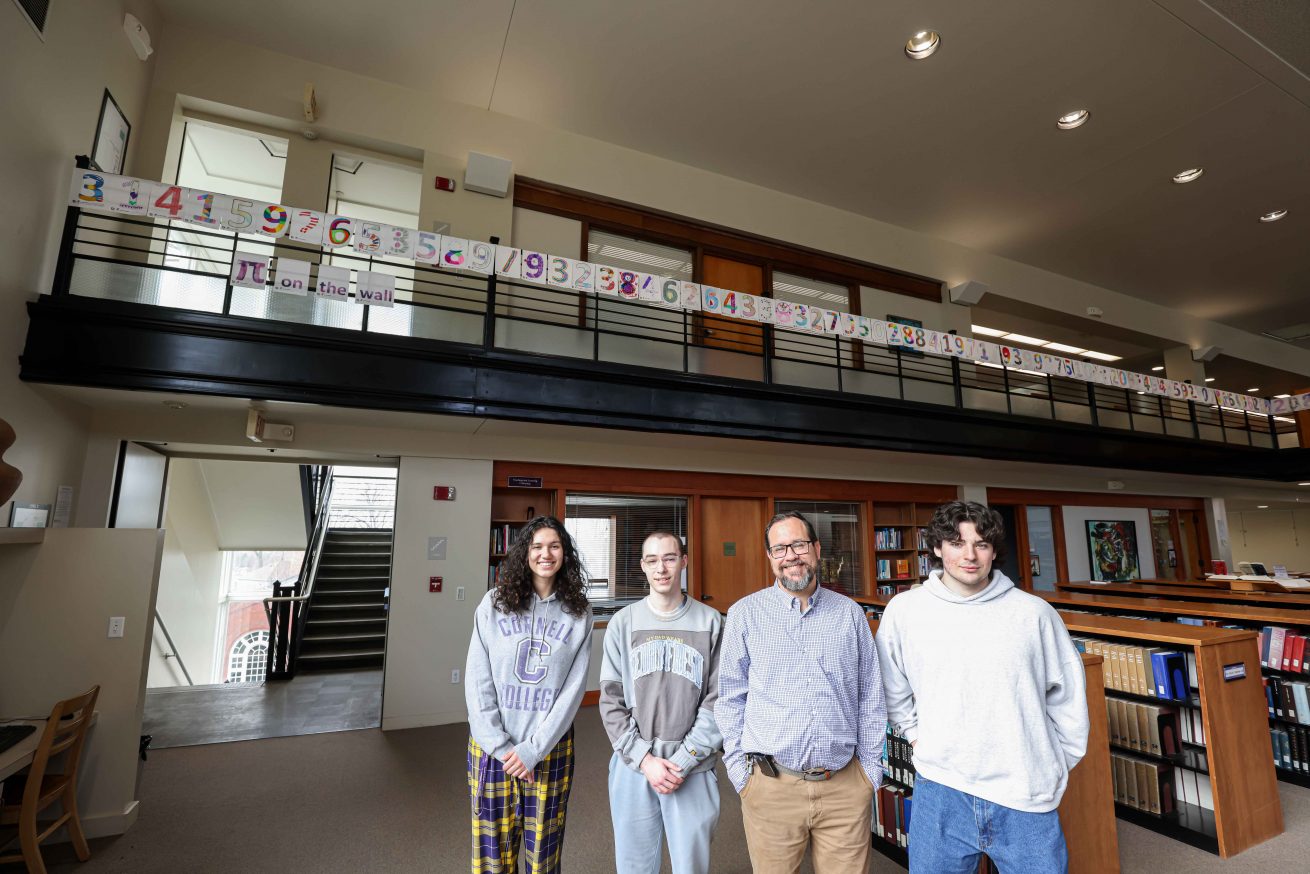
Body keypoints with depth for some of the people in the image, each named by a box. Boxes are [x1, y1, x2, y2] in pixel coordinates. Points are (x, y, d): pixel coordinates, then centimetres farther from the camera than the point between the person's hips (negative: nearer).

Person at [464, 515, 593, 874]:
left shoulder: (579, 613, -3)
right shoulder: (494, 603, -4)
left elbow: (574, 688, -6)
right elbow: (477, 682, -4)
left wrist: (533, 749, -10)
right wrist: (500, 746, -9)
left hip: (550, 747, 0)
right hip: (492, 746, 0)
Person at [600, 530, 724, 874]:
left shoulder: (711, 622, -4)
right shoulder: (623, 623, 0)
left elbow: (718, 701, -4)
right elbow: (611, 702, 0)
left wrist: (683, 761, -10)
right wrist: (644, 758, -8)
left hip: (694, 770, -1)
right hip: (632, 767, 1)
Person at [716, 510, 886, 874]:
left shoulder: (850, 613, 2)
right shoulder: (745, 614, -4)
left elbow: (870, 698, 8)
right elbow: (731, 699, 1)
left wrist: (871, 771, 6)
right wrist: (740, 771, -2)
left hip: (846, 786, 2)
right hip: (771, 786, -1)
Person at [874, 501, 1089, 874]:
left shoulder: (1033, 612, -6)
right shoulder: (903, 610, -5)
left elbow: (1067, 693, 7)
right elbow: (892, 689, 10)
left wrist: (1061, 761, 8)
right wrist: (915, 733, 6)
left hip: (1026, 798, 0)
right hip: (940, 791, 1)